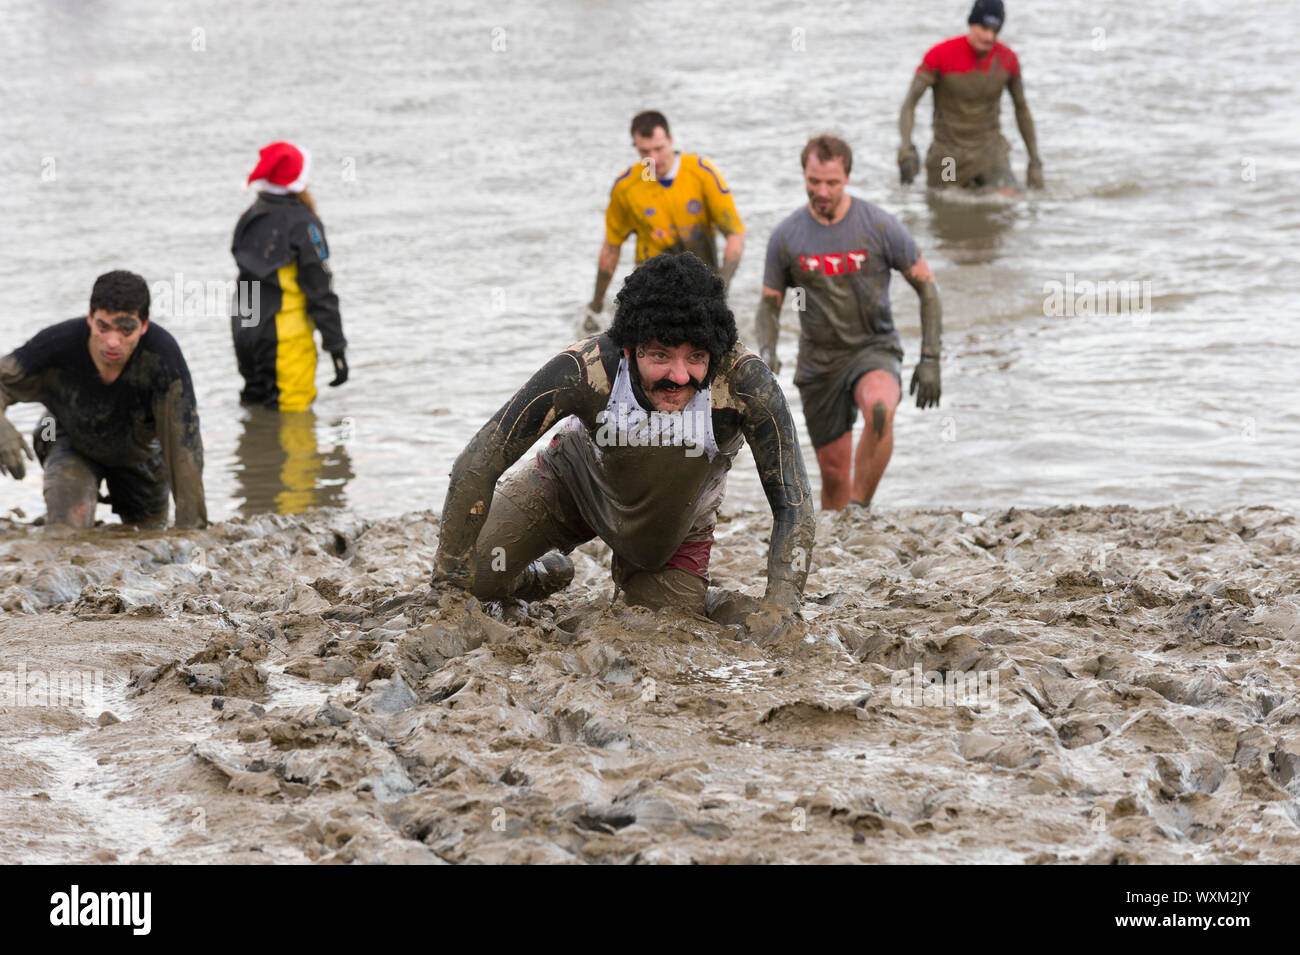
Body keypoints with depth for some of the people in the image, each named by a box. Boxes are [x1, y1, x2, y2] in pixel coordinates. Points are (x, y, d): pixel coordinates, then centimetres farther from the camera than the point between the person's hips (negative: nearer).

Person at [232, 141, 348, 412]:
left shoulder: (249, 219, 8)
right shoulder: (303, 224, -13)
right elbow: (321, 291, -13)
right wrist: (337, 347, -9)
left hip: (244, 331, 7)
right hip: (287, 338, -7)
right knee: (293, 417, -3)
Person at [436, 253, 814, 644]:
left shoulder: (745, 382, -39)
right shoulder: (584, 370, -40)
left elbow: (792, 502, -33)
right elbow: (477, 465, -33)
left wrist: (777, 606, -45)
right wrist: (450, 574, -34)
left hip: (676, 528, 1)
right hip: (575, 480, 0)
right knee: (471, 573, -13)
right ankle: (545, 576, 24)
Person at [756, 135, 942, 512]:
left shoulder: (879, 226, -8)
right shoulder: (786, 237, -3)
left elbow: (926, 287, 0)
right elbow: (770, 303, 10)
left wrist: (930, 359, -6)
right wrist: (766, 351, -11)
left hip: (875, 350, -3)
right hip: (819, 363, 3)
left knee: (879, 408, -36)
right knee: (834, 472, 5)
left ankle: (861, 509, -25)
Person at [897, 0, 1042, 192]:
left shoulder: (1007, 59, -6)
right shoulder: (940, 54, -14)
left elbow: (1022, 108, 8)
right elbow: (909, 103, -15)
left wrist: (1035, 161, 7)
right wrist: (906, 149, -30)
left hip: (990, 150, 1)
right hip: (948, 152, -1)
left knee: (1009, 198, -22)